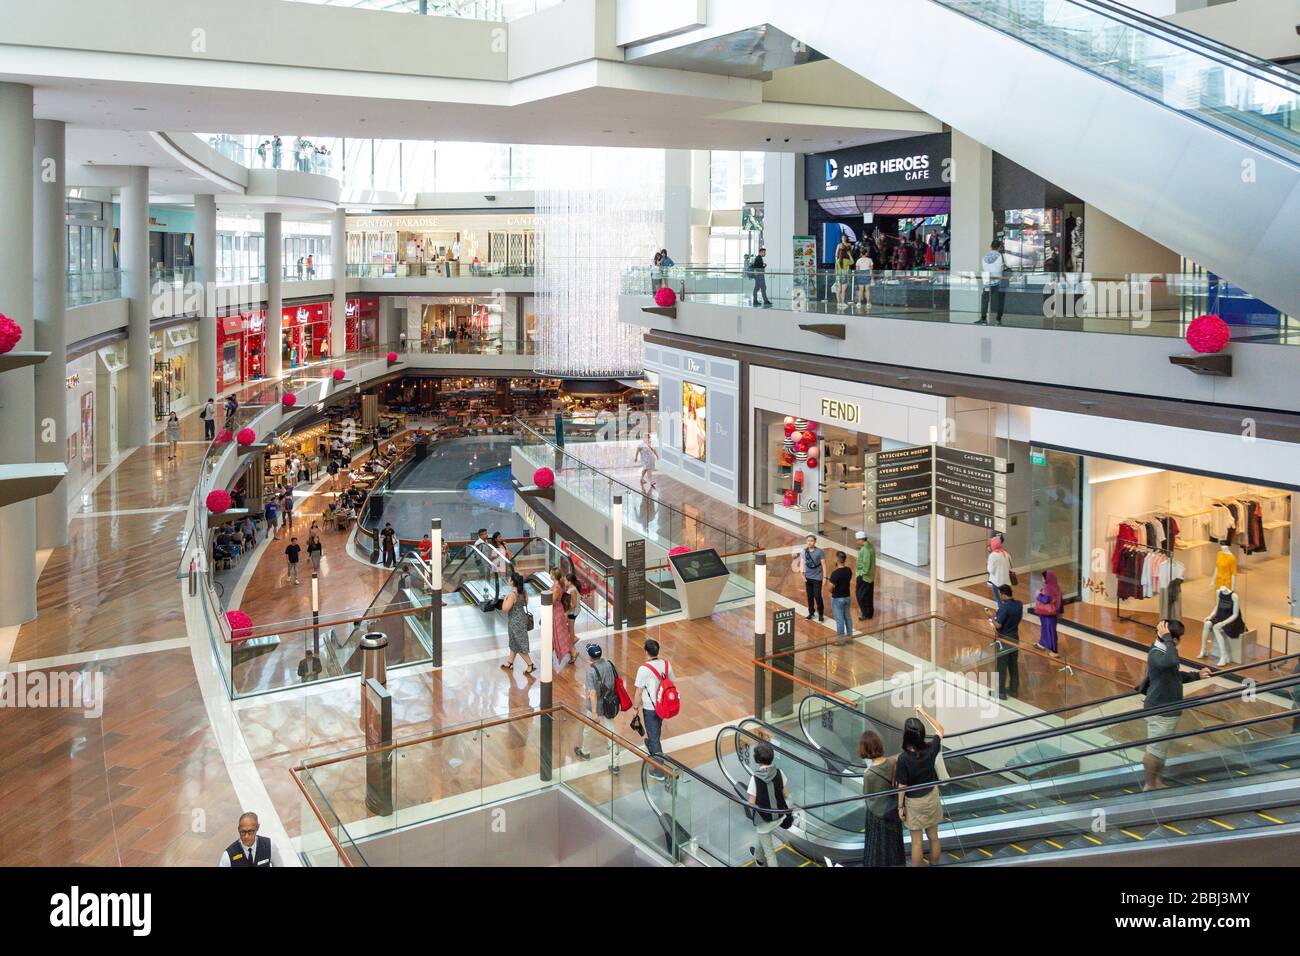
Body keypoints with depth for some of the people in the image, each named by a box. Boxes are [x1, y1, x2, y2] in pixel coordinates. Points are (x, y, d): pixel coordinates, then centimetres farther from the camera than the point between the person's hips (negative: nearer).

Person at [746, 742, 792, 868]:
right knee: (761, 834, 35)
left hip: (764, 818, -6)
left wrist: (752, 814, 2)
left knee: (768, 848, 14)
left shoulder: (755, 778, -25)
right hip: (779, 815, 6)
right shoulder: (779, 773, -14)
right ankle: (758, 856, 57)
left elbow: (752, 802, -18)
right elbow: (786, 794, -3)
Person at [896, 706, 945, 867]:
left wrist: (900, 807, -5)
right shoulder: (930, 748, -19)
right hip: (932, 798, 4)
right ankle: (935, 865, 38)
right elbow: (940, 730, 1)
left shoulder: (903, 759, -29)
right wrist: (923, 713, 1)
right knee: (933, 837, 21)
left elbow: (902, 786, -19)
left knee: (916, 842, 12)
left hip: (914, 803, -4)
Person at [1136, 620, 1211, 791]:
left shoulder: (1164, 650, 5)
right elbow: (1172, 662, -50)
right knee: (1155, 751, 5)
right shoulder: (1155, 654, -26)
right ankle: (1150, 786, 21)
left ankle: (1158, 782, 38)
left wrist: (1196, 675, 27)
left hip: (1170, 710, 10)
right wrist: (1167, 638, -39)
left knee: (1162, 749, 23)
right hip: (1159, 712, -10)